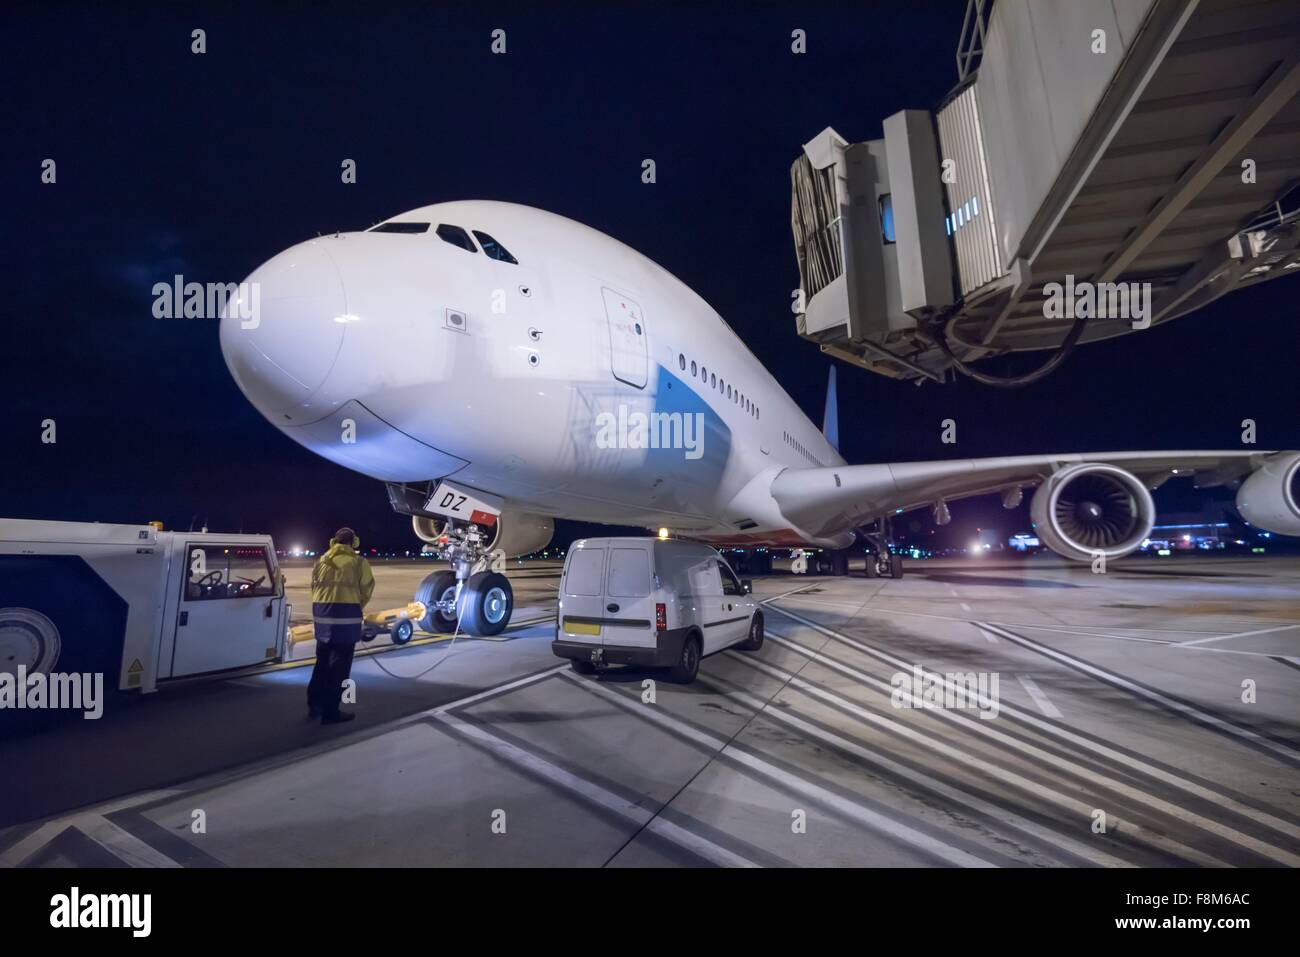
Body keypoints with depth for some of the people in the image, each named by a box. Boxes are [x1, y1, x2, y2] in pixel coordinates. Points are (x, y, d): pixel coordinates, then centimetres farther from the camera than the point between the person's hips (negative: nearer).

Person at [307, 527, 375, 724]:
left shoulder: (322, 561, 12)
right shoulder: (358, 563, -3)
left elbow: (314, 587, 11)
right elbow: (366, 590, -2)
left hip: (321, 613, 6)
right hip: (346, 614, -6)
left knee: (322, 661, 21)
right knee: (340, 664, 2)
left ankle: (314, 704, 29)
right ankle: (330, 711, 7)